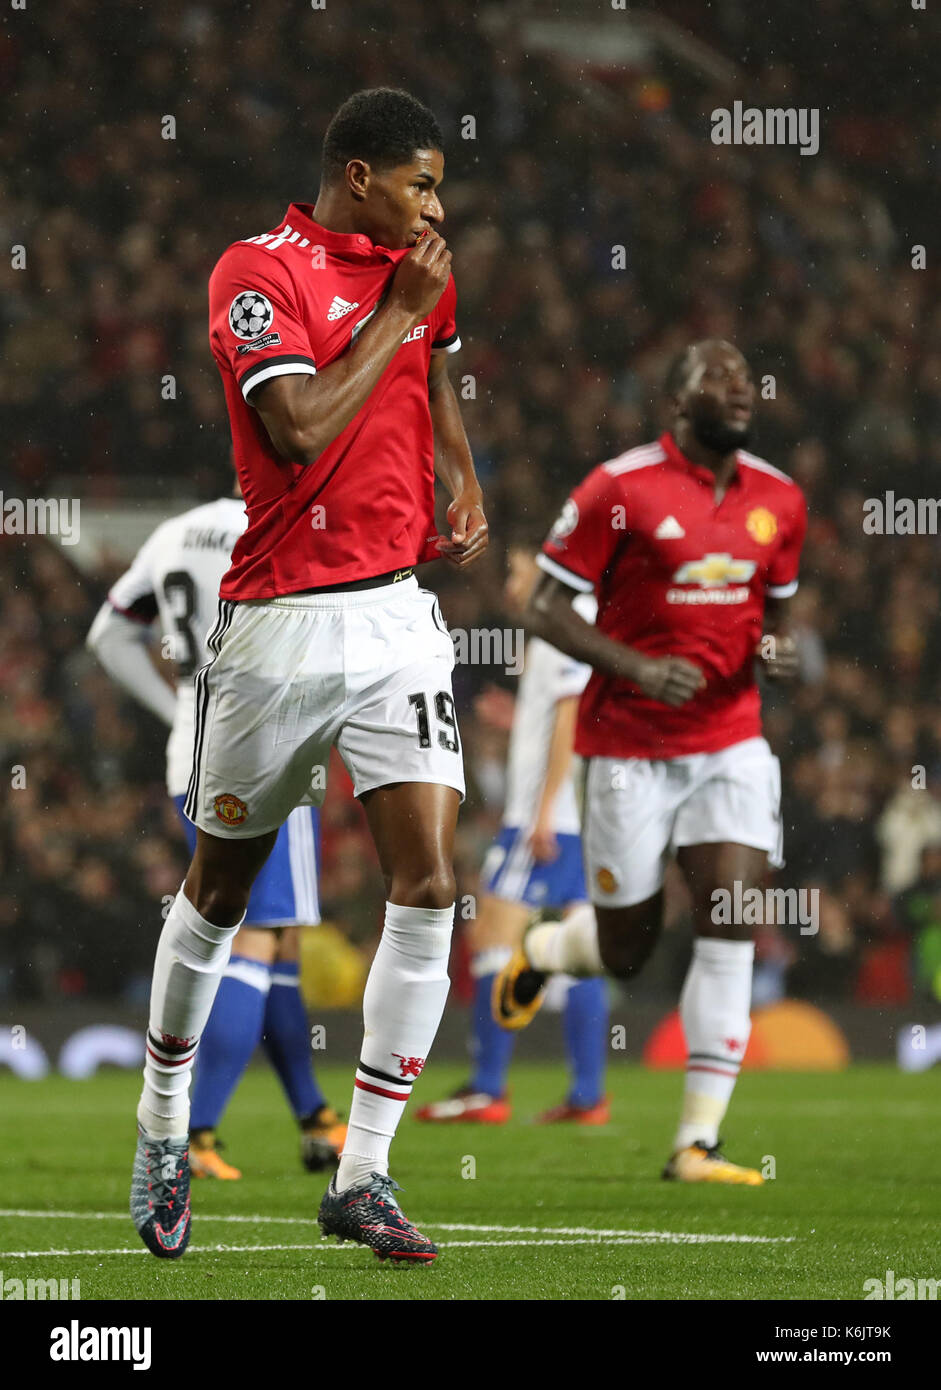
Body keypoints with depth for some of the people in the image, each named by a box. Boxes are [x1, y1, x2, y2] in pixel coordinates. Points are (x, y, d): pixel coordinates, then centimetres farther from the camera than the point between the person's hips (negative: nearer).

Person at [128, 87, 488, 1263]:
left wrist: (463, 491, 14)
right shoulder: (257, 274, -11)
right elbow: (302, 429, -24)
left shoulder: (421, 274, 10)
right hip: (281, 625, -5)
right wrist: (397, 312, -16)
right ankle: (163, 1132, 32)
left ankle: (362, 1176, -4)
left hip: (399, 614, 5)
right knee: (220, 889, 10)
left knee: (427, 882, -9)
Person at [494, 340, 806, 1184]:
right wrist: (638, 668, -21)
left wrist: (778, 651, -3)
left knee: (730, 930, -11)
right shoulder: (622, 489, -10)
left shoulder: (779, 502, 7)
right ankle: (541, 950, 43)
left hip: (731, 742, 4)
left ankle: (699, 1141, -9)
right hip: (631, 749, -4)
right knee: (626, 949, 5)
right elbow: (549, 609, -8)